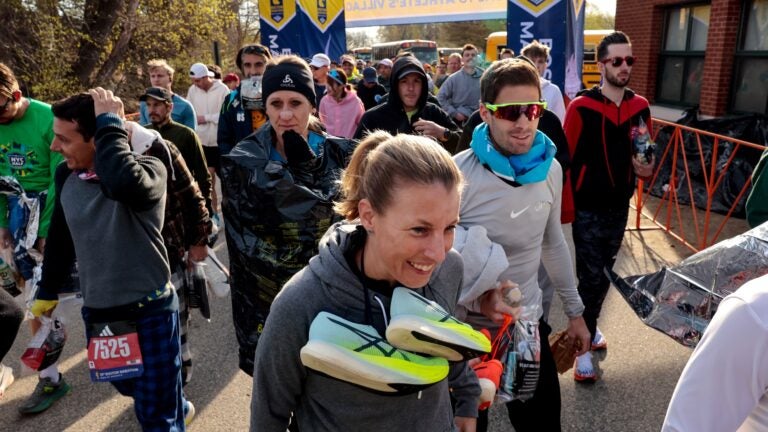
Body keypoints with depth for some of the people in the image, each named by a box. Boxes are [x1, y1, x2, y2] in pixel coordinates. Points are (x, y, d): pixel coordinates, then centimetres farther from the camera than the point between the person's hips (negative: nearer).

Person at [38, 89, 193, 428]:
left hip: (150, 311, -6)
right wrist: (47, 292, 22)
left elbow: (124, 183, -46)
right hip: (97, 311, 7)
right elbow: (61, 238, 13)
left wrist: (110, 123, -33)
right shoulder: (66, 176, -2)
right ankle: (177, 406, 56)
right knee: (130, 387, 28)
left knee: (157, 416, 5)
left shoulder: (147, 170, -20)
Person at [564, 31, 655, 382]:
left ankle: (589, 325, 37)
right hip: (588, 209, -5)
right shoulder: (581, 107, -13)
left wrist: (647, 168, -7)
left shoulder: (640, 106, 3)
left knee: (605, 274, 17)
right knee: (590, 278, 1)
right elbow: (567, 159, -11)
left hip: (620, 206, 5)